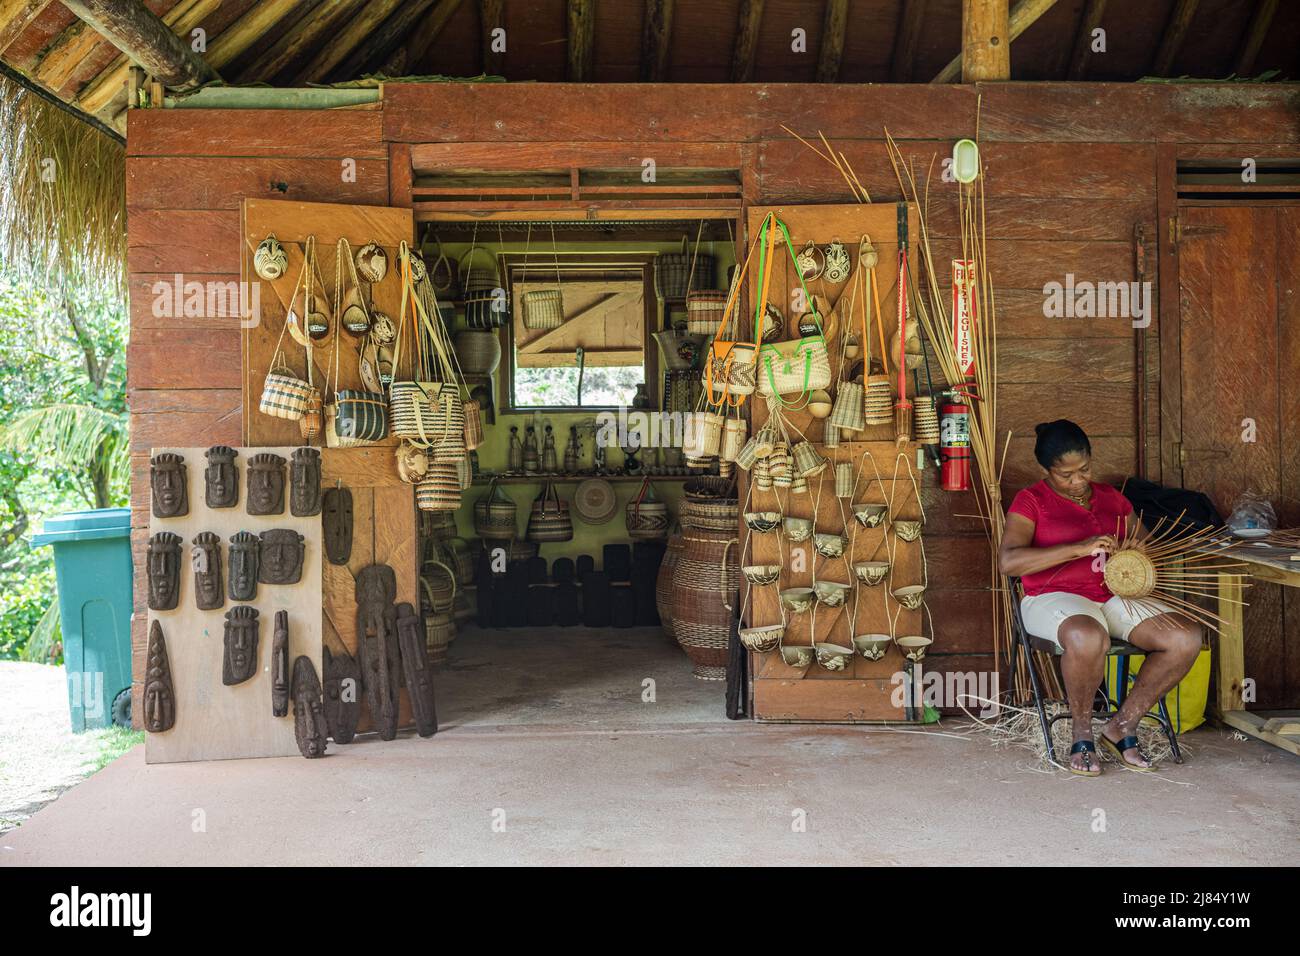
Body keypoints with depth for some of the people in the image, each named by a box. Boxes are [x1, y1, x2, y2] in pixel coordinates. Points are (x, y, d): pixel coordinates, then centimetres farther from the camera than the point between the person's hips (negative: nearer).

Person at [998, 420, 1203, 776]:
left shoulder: (1112, 498, 17)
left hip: (1116, 596, 6)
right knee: (1088, 638, -40)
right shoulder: (1031, 501, 0)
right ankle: (1082, 736, -15)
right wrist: (1079, 548, -23)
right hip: (1056, 598, -6)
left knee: (1187, 636, -19)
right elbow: (1008, 561, -16)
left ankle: (1123, 726, -6)